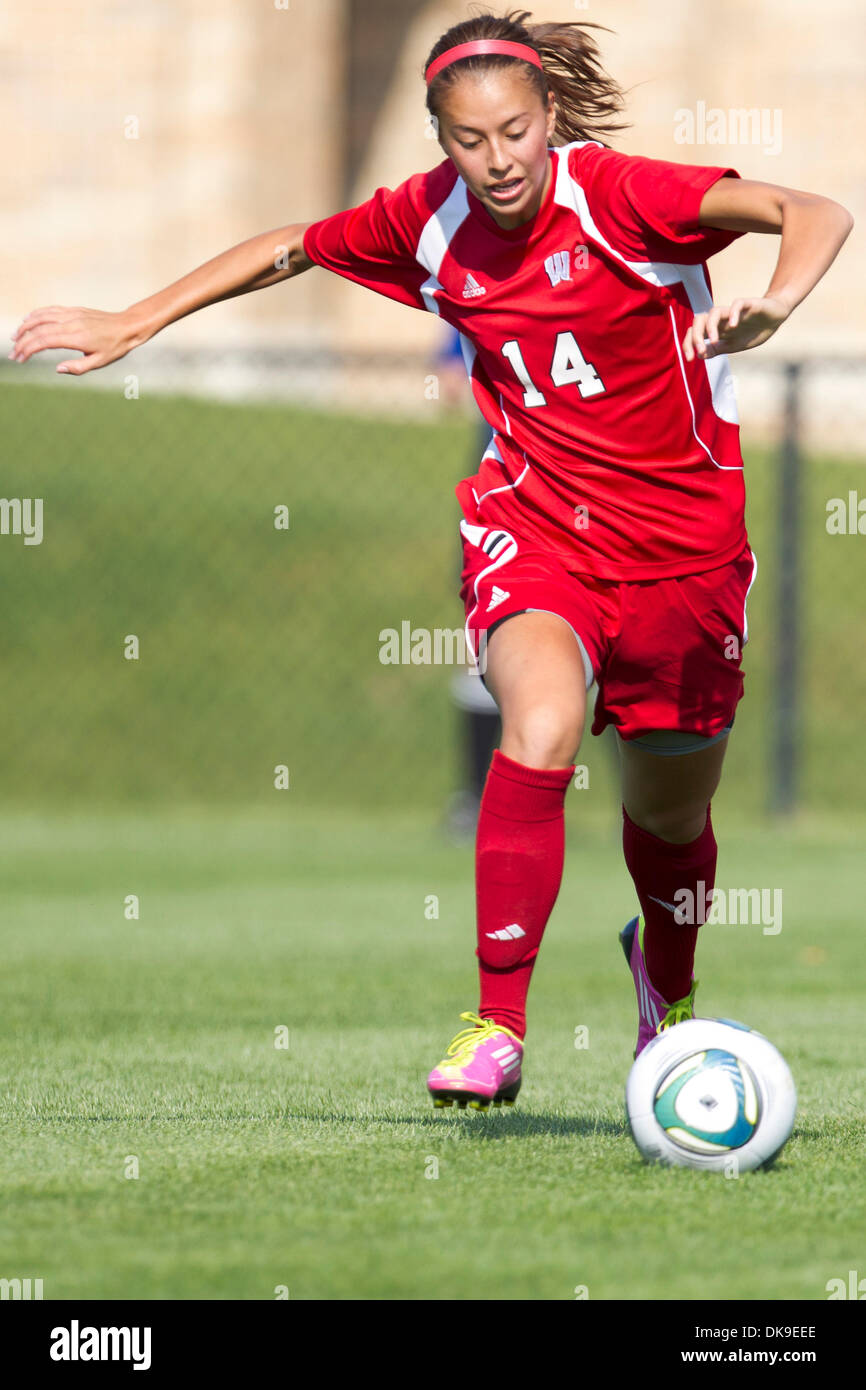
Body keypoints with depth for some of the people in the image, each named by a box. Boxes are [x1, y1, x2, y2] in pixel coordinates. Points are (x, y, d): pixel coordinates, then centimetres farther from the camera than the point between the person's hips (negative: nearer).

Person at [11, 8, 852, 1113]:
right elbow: (287, 249, 12)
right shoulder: (428, 220, -6)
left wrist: (772, 304, -46)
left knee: (672, 814, 13)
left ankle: (667, 983, 48)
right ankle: (496, 1029, -27)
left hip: (682, 543, -1)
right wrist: (130, 325, 13)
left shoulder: (617, 194, -19)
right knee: (542, 724, -30)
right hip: (531, 524, 1)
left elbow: (817, 216, -26)